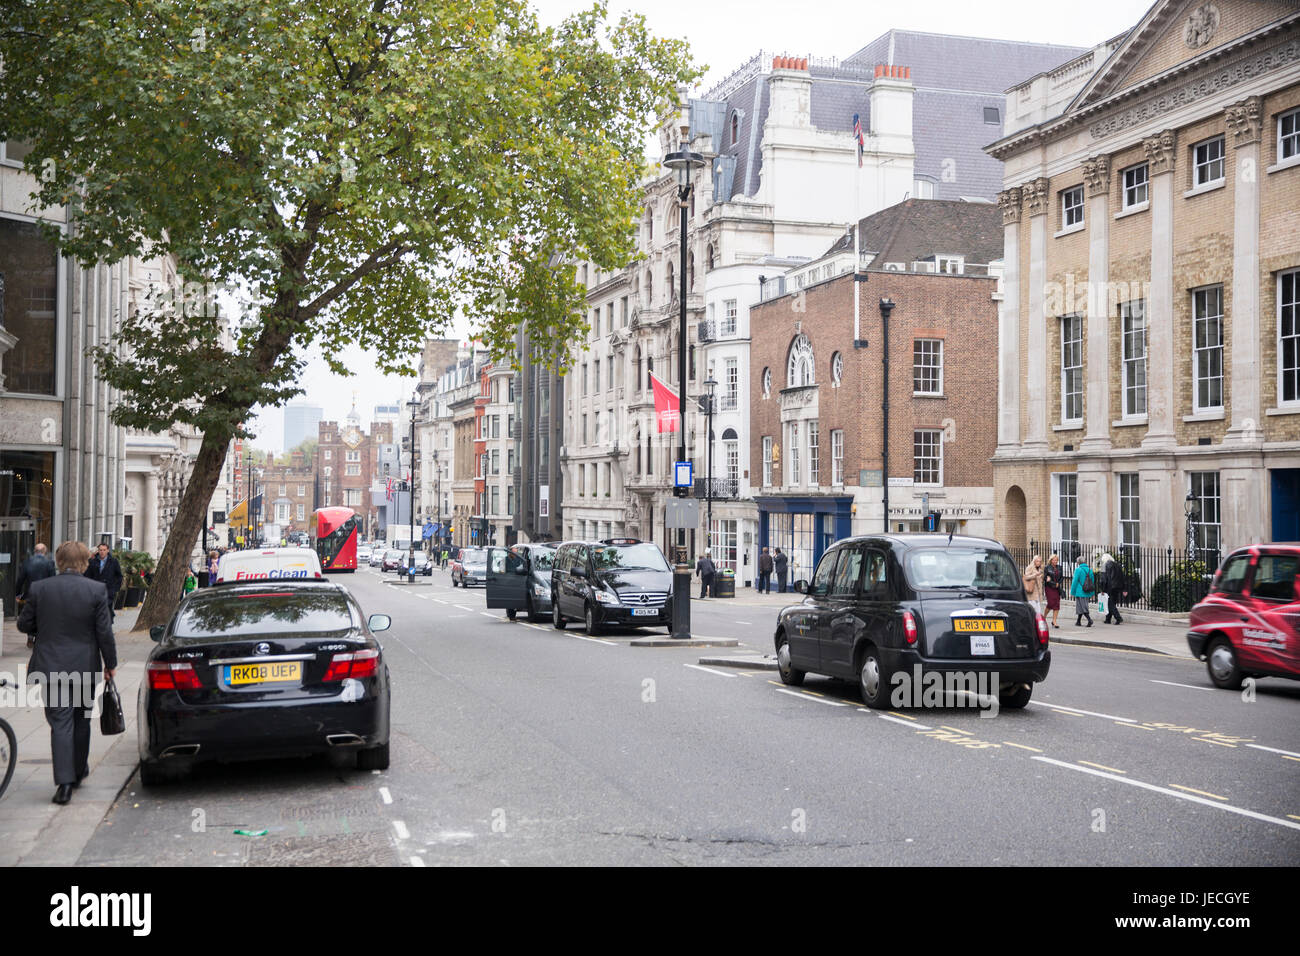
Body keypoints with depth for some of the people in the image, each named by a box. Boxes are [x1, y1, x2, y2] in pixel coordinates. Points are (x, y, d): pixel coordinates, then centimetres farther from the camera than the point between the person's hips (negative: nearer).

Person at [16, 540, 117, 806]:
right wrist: (110, 664, 4)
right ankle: (79, 771, 30)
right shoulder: (97, 589, -9)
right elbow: (104, 632, -7)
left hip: (51, 666, 0)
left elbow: (24, 625, 4)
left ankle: (64, 782, -8)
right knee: (81, 721, 17)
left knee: (60, 723, 1)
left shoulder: (39, 589, -4)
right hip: (85, 667, 0)